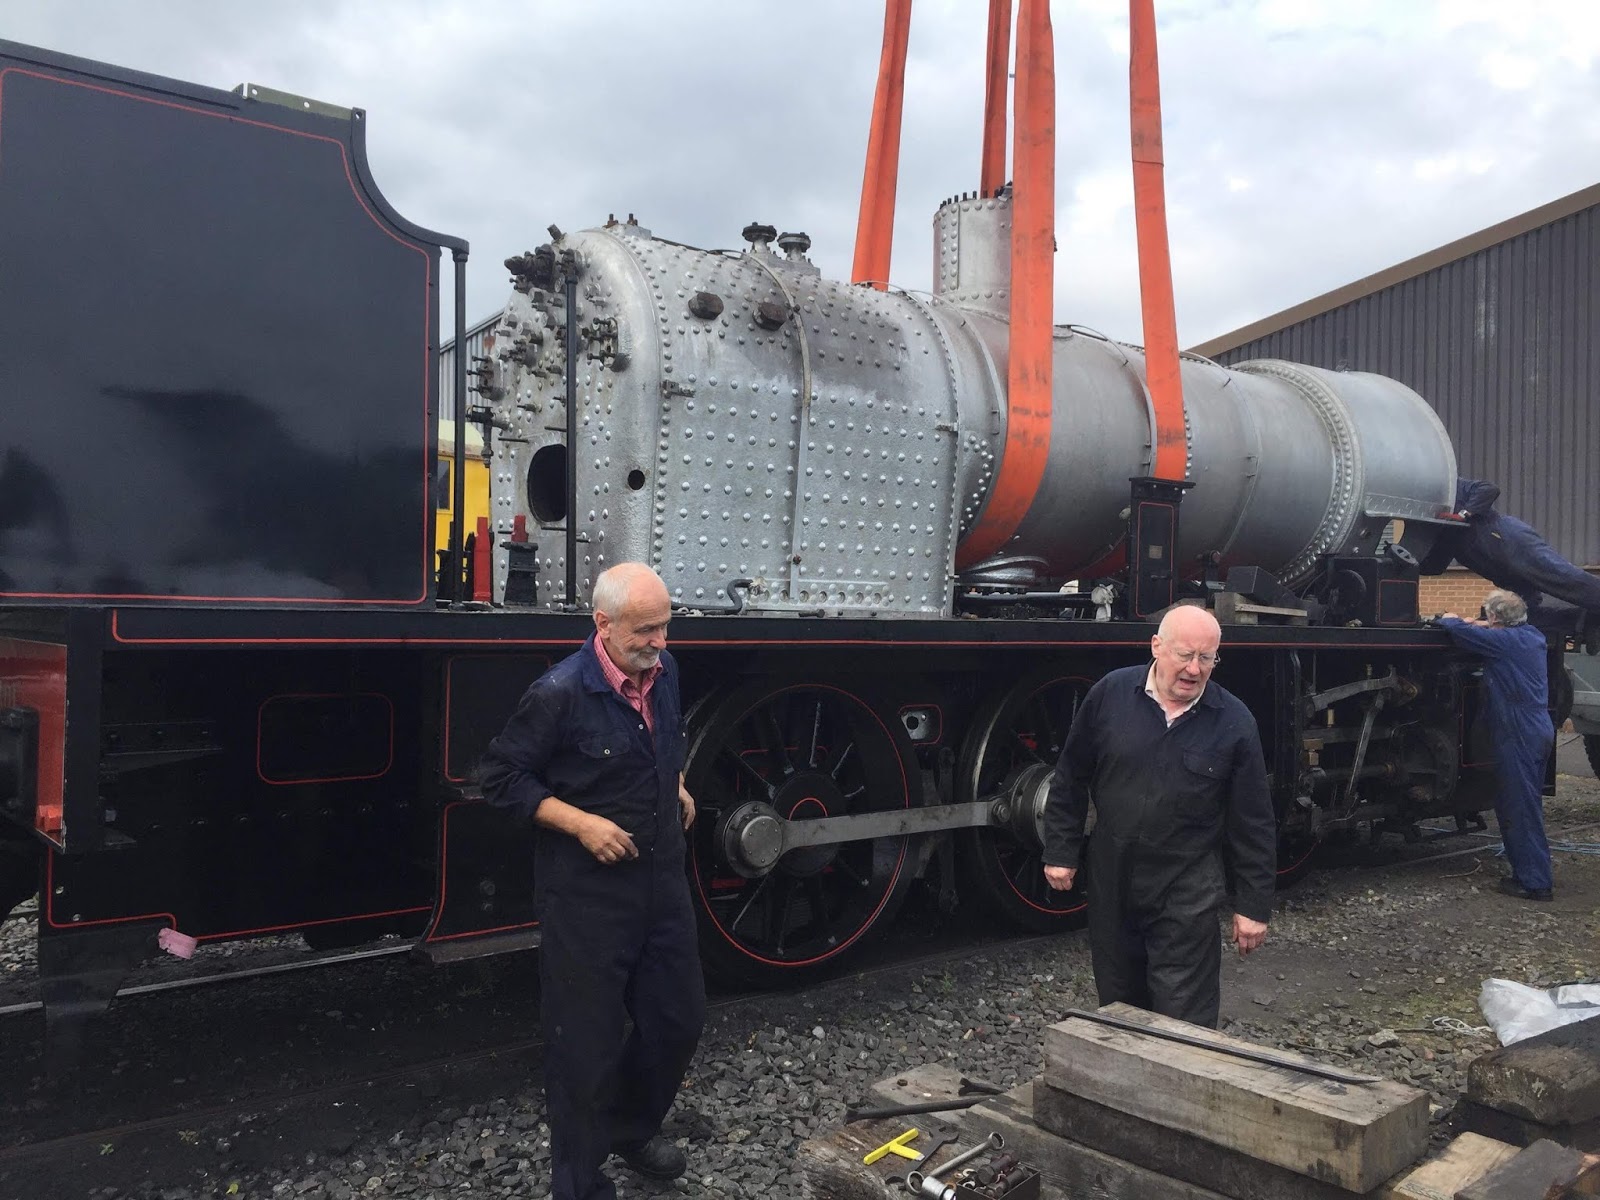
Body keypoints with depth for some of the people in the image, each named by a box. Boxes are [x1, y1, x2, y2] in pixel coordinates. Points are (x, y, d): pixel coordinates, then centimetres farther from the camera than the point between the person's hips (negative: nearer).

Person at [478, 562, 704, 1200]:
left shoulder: (664, 672, 1)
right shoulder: (560, 693, -20)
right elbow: (501, 775, -13)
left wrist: (677, 786, 8)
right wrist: (581, 823, -21)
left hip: (662, 882, 7)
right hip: (587, 894, -7)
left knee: (678, 1022, 18)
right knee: (585, 1045, 6)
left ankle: (631, 1127, 44)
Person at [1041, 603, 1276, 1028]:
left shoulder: (1234, 722, -5)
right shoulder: (1110, 694, -3)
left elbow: (1253, 823, -1)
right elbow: (1070, 780, 6)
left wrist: (1253, 906, -1)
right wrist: (1060, 852, 4)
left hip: (1187, 894, -2)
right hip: (1111, 884, 2)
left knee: (1185, 1021, -1)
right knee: (1117, 1002, 17)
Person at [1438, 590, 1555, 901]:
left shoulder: (1506, 641, -17)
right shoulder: (1532, 636, 11)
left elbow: (1461, 632, -17)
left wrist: (1448, 619, 4)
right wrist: (1480, 626, 17)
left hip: (1518, 734, -10)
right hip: (1539, 731, 10)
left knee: (1519, 808, -4)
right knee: (1527, 804, 17)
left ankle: (1534, 881, -1)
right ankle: (1531, 872, 24)